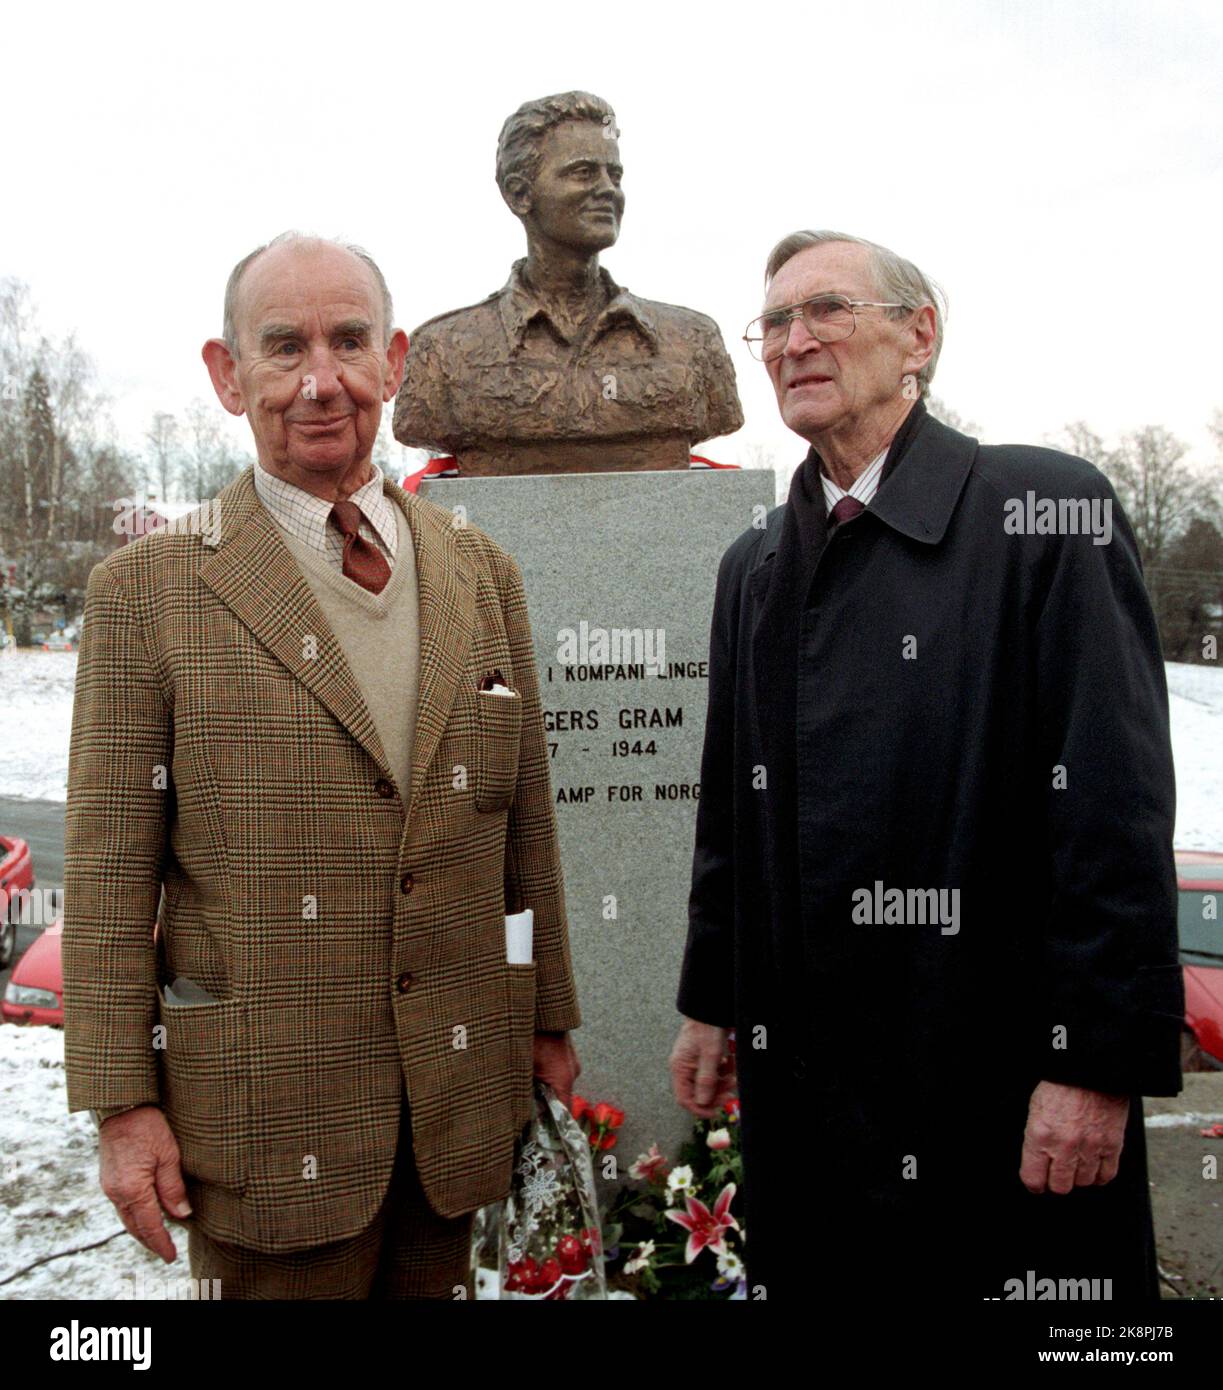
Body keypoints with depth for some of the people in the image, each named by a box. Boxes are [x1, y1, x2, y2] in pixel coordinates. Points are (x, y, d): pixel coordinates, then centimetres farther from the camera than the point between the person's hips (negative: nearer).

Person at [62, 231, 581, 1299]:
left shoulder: (482, 574, 5)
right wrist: (123, 1104, -6)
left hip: (460, 1092, 4)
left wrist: (549, 1014, 13)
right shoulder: (149, 591, -6)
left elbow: (526, 817, 9)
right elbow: (109, 873, -6)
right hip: (268, 1111, -3)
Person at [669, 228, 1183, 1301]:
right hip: (803, 1076, 6)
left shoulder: (1045, 510, -7)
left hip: (999, 1074, -5)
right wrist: (711, 1003, 15)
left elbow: (1116, 809, -13)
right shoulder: (754, 567, 12)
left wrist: (1099, 1064, -16)